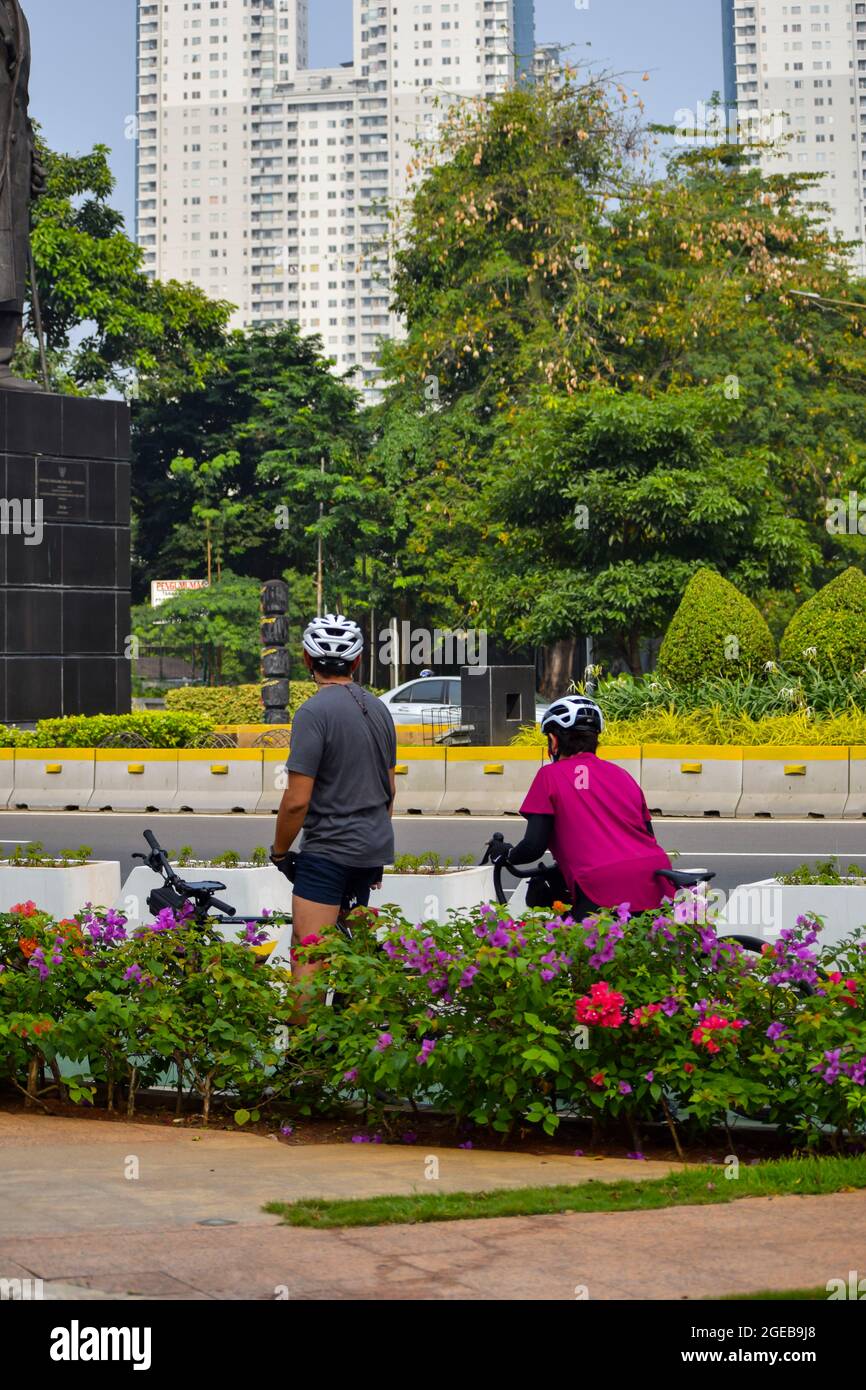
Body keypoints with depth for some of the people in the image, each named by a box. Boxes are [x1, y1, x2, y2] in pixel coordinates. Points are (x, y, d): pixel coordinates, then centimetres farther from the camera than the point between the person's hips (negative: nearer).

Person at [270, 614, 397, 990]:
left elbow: (297, 800, -17)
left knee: (307, 958, -10)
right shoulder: (379, 709, 9)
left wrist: (279, 851, -2)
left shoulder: (314, 712, -15)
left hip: (328, 851, -8)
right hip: (374, 850, 8)